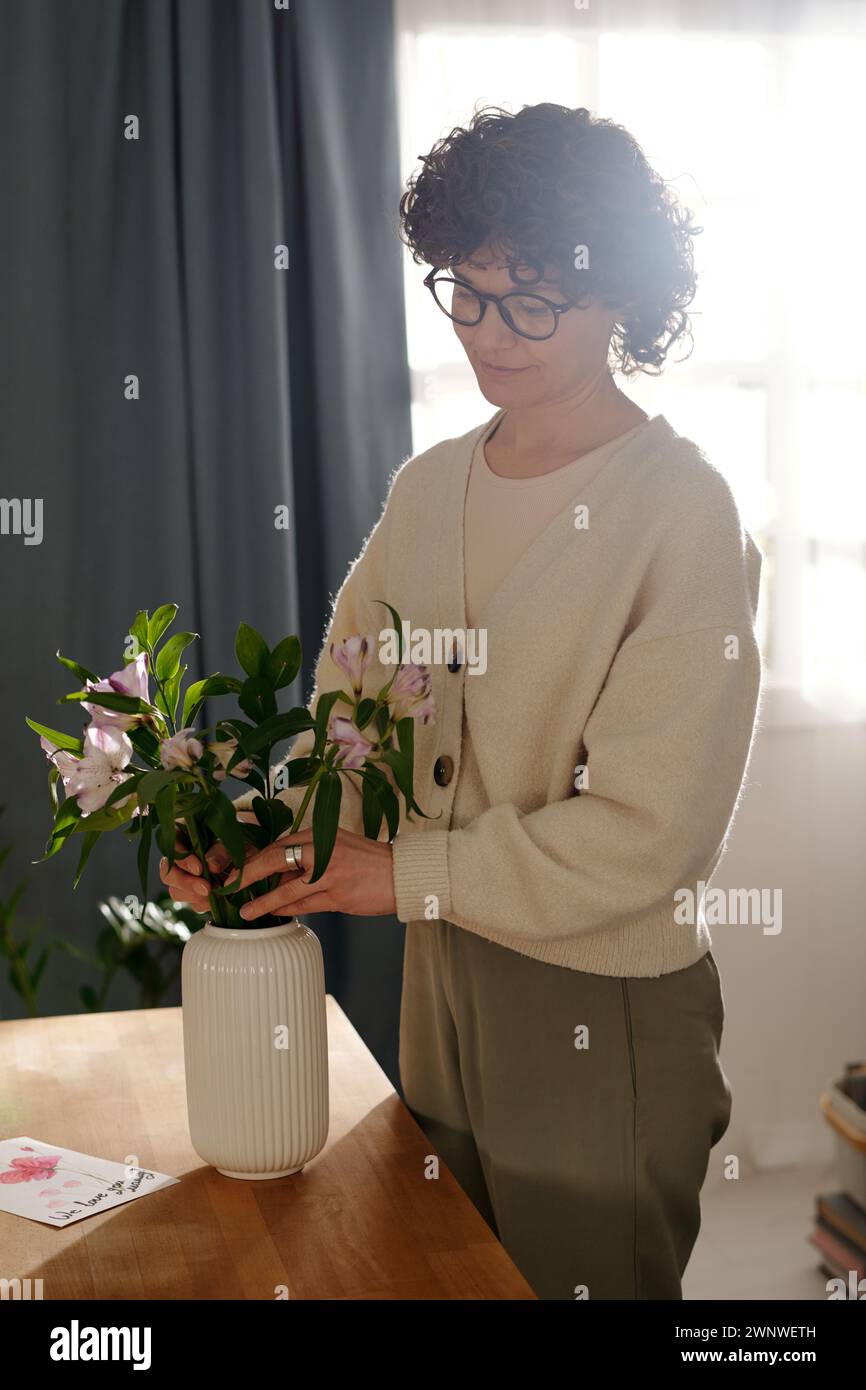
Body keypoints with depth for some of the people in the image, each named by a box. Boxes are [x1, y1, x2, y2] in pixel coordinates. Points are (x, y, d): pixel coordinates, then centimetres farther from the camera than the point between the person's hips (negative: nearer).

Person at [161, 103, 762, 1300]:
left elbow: (649, 831, -23)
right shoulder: (428, 488, 3)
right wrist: (275, 828, -12)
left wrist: (411, 873, -21)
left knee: (583, 1279, 14)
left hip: (602, 1013, -6)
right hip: (442, 966, 6)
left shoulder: (684, 514, -18)